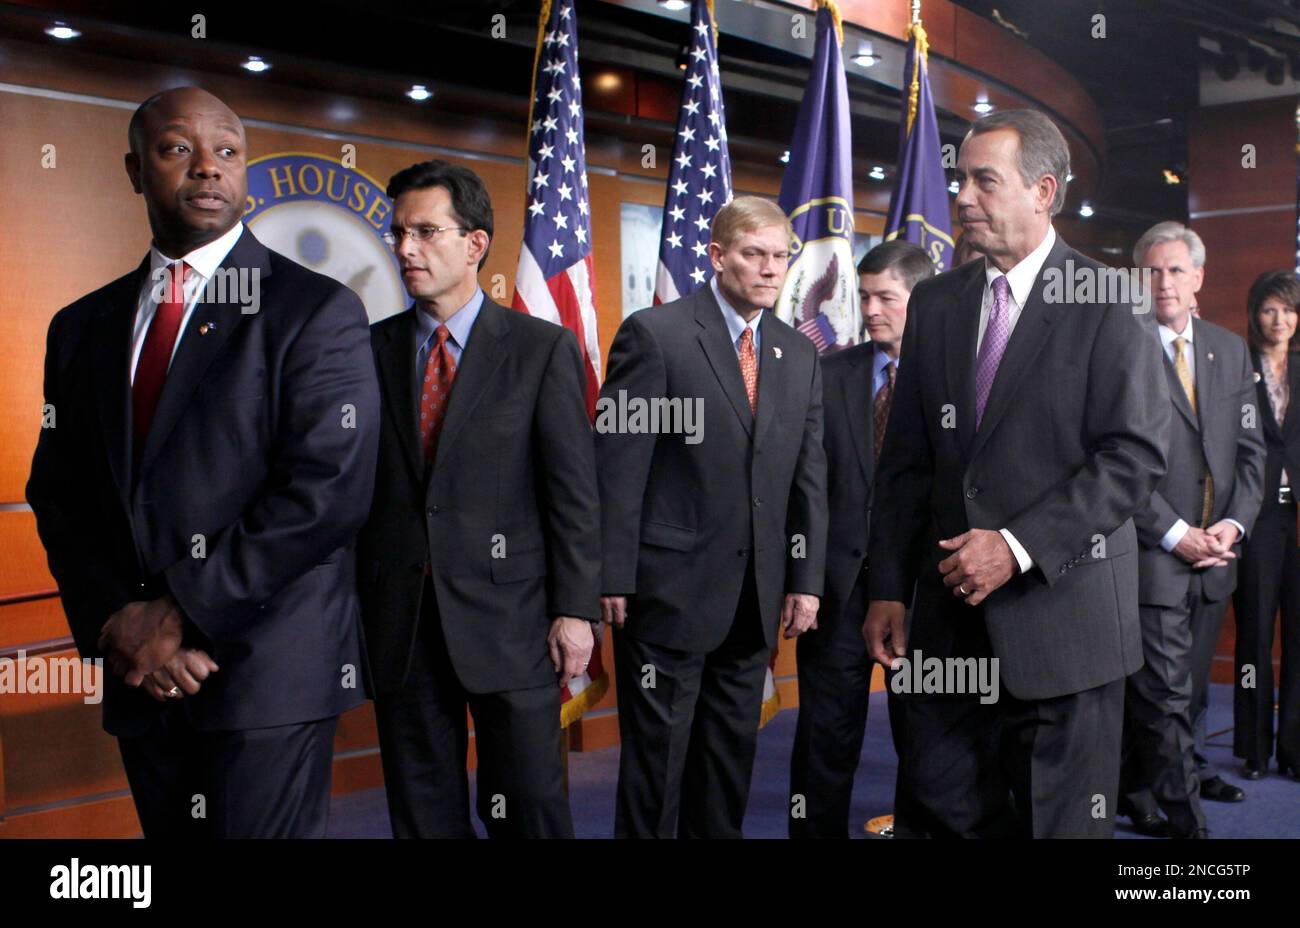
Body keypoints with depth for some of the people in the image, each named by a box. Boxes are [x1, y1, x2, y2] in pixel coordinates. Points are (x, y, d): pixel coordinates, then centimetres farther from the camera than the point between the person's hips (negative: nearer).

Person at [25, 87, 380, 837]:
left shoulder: (315, 310, -5)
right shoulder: (84, 327, 12)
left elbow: (328, 487, -14)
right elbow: (60, 496, 10)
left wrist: (184, 614, -13)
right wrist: (115, 622, -6)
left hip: (269, 670, -5)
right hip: (142, 677, 5)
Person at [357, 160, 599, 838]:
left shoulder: (544, 348, 0)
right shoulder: (372, 349, 8)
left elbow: (573, 491, -3)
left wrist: (575, 610, -8)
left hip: (507, 611, -3)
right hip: (399, 621, 3)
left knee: (529, 807, 4)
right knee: (423, 812, 12)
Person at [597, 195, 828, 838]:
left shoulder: (800, 355, 11)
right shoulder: (655, 333, -6)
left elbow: (809, 475, 11)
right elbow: (618, 466, -9)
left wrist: (806, 580, 6)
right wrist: (613, 580, -12)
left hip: (757, 595, 5)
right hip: (671, 586, -5)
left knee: (732, 750, 15)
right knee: (657, 750, 4)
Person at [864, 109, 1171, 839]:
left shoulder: (1104, 301, -5)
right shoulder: (935, 304, 10)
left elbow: (1136, 453, -12)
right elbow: (907, 459, 10)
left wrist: (1019, 547, -17)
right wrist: (888, 588, 5)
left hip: (1062, 610, -4)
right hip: (951, 611, 4)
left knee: (1061, 818, 8)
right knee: (939, 806, 7)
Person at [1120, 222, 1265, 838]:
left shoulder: (1230, 349, 13)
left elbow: (1250, 448, 12)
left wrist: (1234, 522, -3)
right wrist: (1174, 533, -14)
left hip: (1214, 552, 6)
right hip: (1153, 552, -6)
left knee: (1187, 691, 13)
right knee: (1165, 697, -4)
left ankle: (1138, 792, 27)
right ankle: (1184, 820, 6)